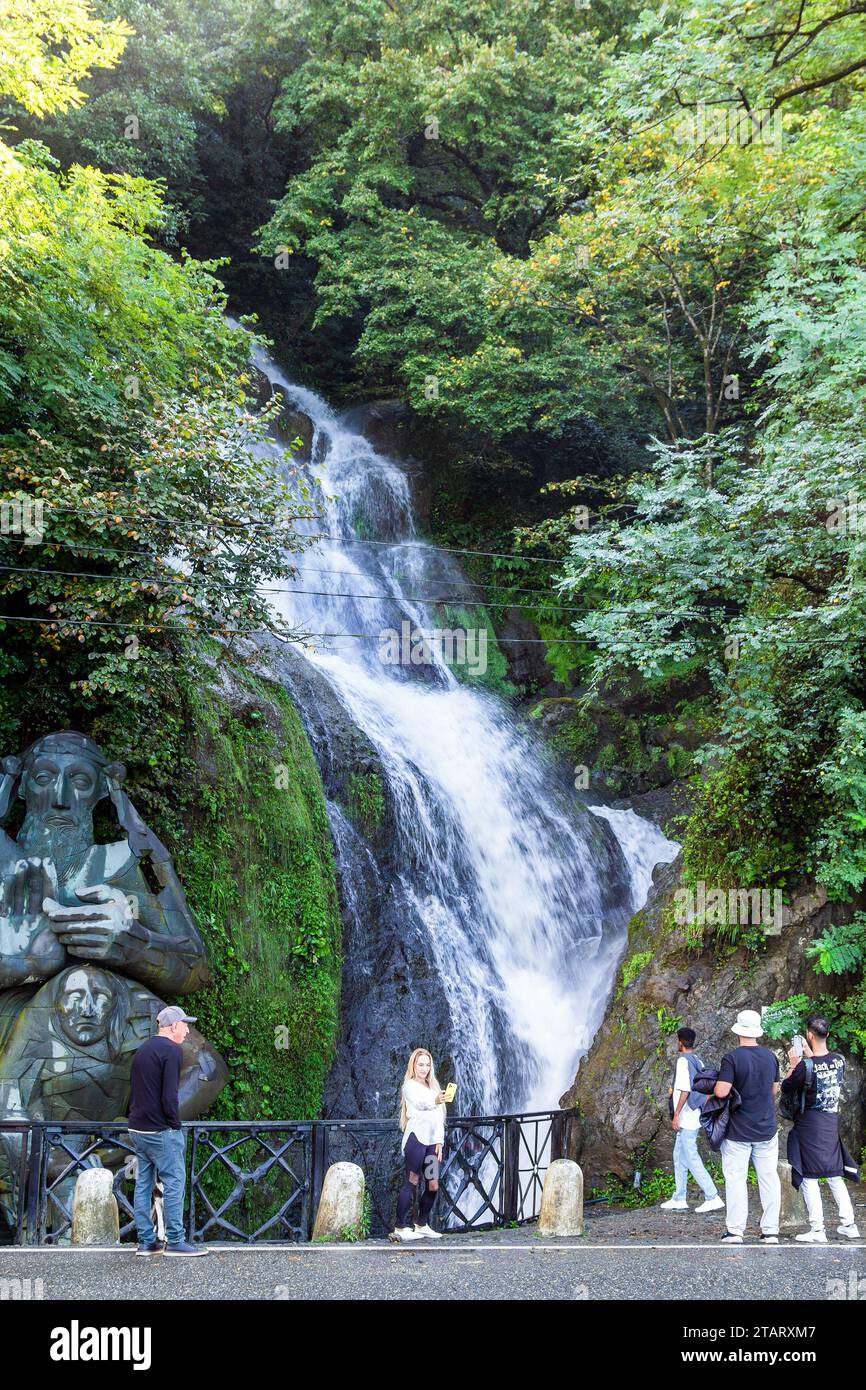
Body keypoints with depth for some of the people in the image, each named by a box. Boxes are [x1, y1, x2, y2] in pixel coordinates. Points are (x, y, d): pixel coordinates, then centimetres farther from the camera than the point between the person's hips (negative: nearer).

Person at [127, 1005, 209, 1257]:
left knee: (143, 1184, 10)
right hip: (161, 1131, -9)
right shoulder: (171, 1050, -12)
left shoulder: (142, 1050, 15)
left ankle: (146, 1241, 13)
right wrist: (176, 1125, -8)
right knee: (174, 1183, -2)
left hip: (137, 1129, 9)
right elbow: (169, 1096, -19)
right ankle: (175, 1241, -1)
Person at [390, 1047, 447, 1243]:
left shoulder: (433, 1087, 21)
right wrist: (435, 1101, -46)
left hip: (432, 1141, 7)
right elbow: (421, 1103, -24)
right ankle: (401, 1228, -6)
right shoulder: (410, 1086, -2)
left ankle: (422, 1225, 20)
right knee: (412, 1182, -9)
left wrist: (439, 1141, 8)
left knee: (433, 1185, 6)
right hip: (416, 1137, -7)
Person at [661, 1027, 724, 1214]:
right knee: (679, 1157, 15)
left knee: (691, 1159, -7)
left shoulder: (683, 1060, -15)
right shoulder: (698, 1061, 11)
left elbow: (685, 1089, -21)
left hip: (686, 1118, -10)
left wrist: (676, 1115, -18)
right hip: (695, 1117, 10)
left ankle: (713, 1198, -9)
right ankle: (679, 1199, 18)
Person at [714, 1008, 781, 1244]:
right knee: (769, 1178, 8)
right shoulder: (770, 1057, 3)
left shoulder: (732, 1058, -14)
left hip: (738, 1131, -4)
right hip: (767, 1128, 4)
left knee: (736, 1179, 2)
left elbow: (721, 1092, -21)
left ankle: (735, 1231, 3)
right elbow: (775, 1090, 13)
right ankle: (771, 1231, 10)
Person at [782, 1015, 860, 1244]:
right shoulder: (840, 1060, -3)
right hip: (832, 1122, 6)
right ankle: (849, 1224, 19)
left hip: (809, 1125, -6)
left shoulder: (806, 1066, -20)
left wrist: (794, 1065, 2)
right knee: (835, 1176, 17)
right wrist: (809, 1056, 23)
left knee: (809, 1178, 1)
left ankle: (817, 1230, 0)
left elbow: (786, 1089, -6)